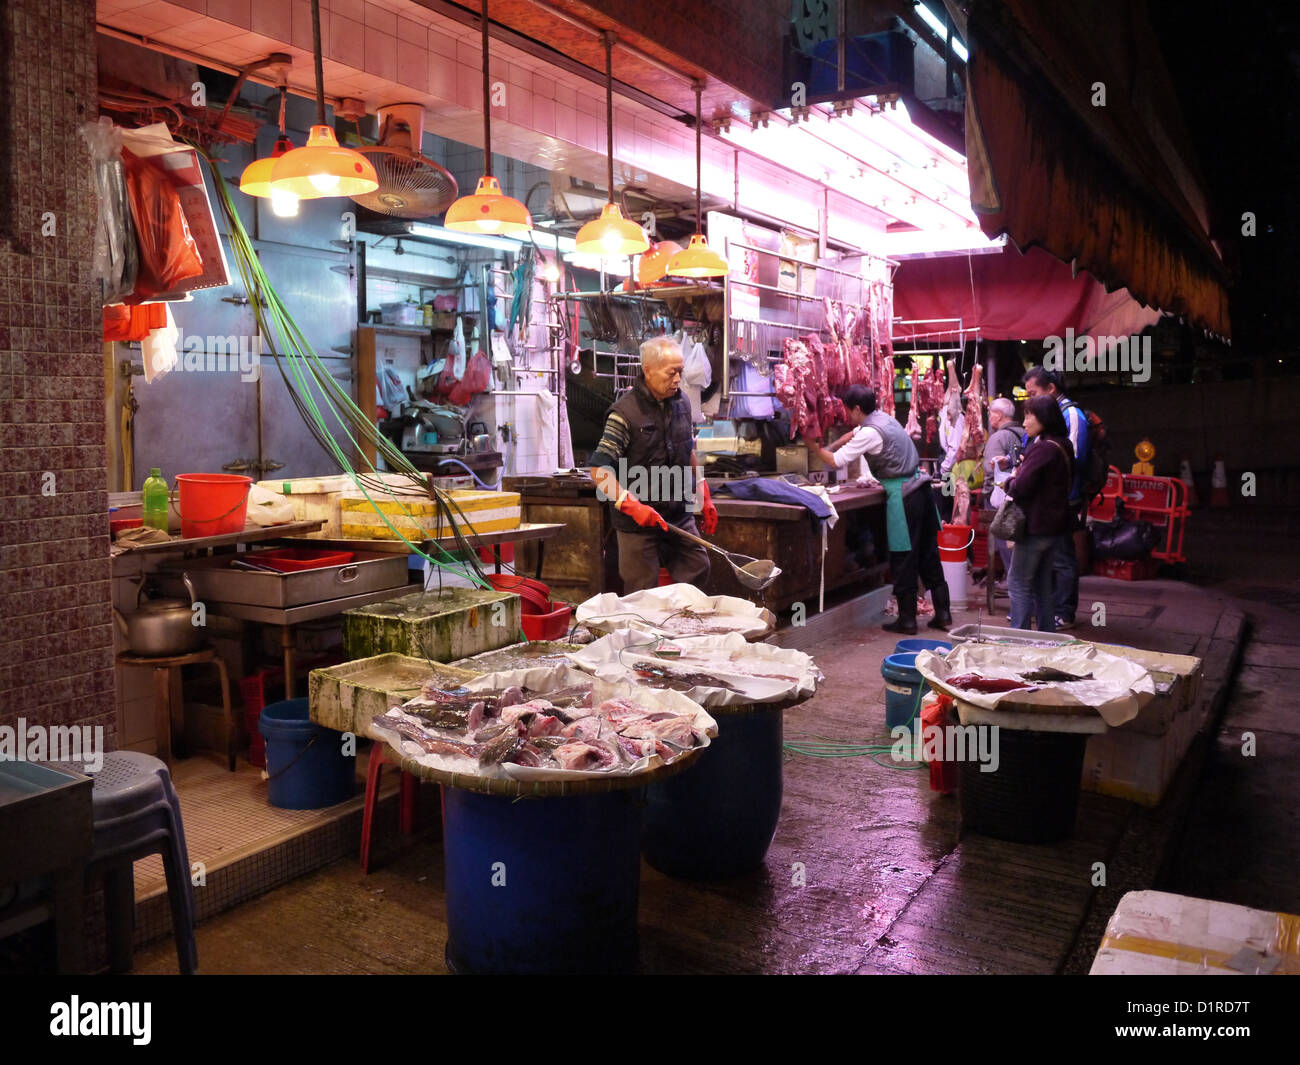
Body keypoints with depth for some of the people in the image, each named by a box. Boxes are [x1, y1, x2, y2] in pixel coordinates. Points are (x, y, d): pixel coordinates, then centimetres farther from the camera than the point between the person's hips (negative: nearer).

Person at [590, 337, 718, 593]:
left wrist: (703, 497, 18)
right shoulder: (626, 411, -16)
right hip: (638, 523, -6)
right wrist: (631, 505, -28)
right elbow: (599, 470, -18)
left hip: (680, 516, 6)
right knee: (643, 594, 1)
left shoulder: (681, 403, 6)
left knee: (698, 571, 12)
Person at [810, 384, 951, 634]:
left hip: (902, 496, -9)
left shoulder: (870, 433, -15)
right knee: (928, 554, 13)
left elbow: (837, 461, -11)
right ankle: (943, 613, 18)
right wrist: (829, 447, 23)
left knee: (904, 559, 0)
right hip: (921, 488, 9)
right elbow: (854, 435, 30)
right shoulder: (882, 417, 12)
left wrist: (816, 449, 5)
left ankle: (907, 620, 8)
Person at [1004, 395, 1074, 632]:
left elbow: (1021, 488, -25)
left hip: (1036, 526, -9)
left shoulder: (1042, 448, -20)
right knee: (1042, 582, 18)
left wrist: (1011, 481, -1)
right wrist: (1018, 476, 8)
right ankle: (1047, 635, 24)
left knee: (1019, 583, -1)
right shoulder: (1063, 445, 10)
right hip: (1055, 524, 9)